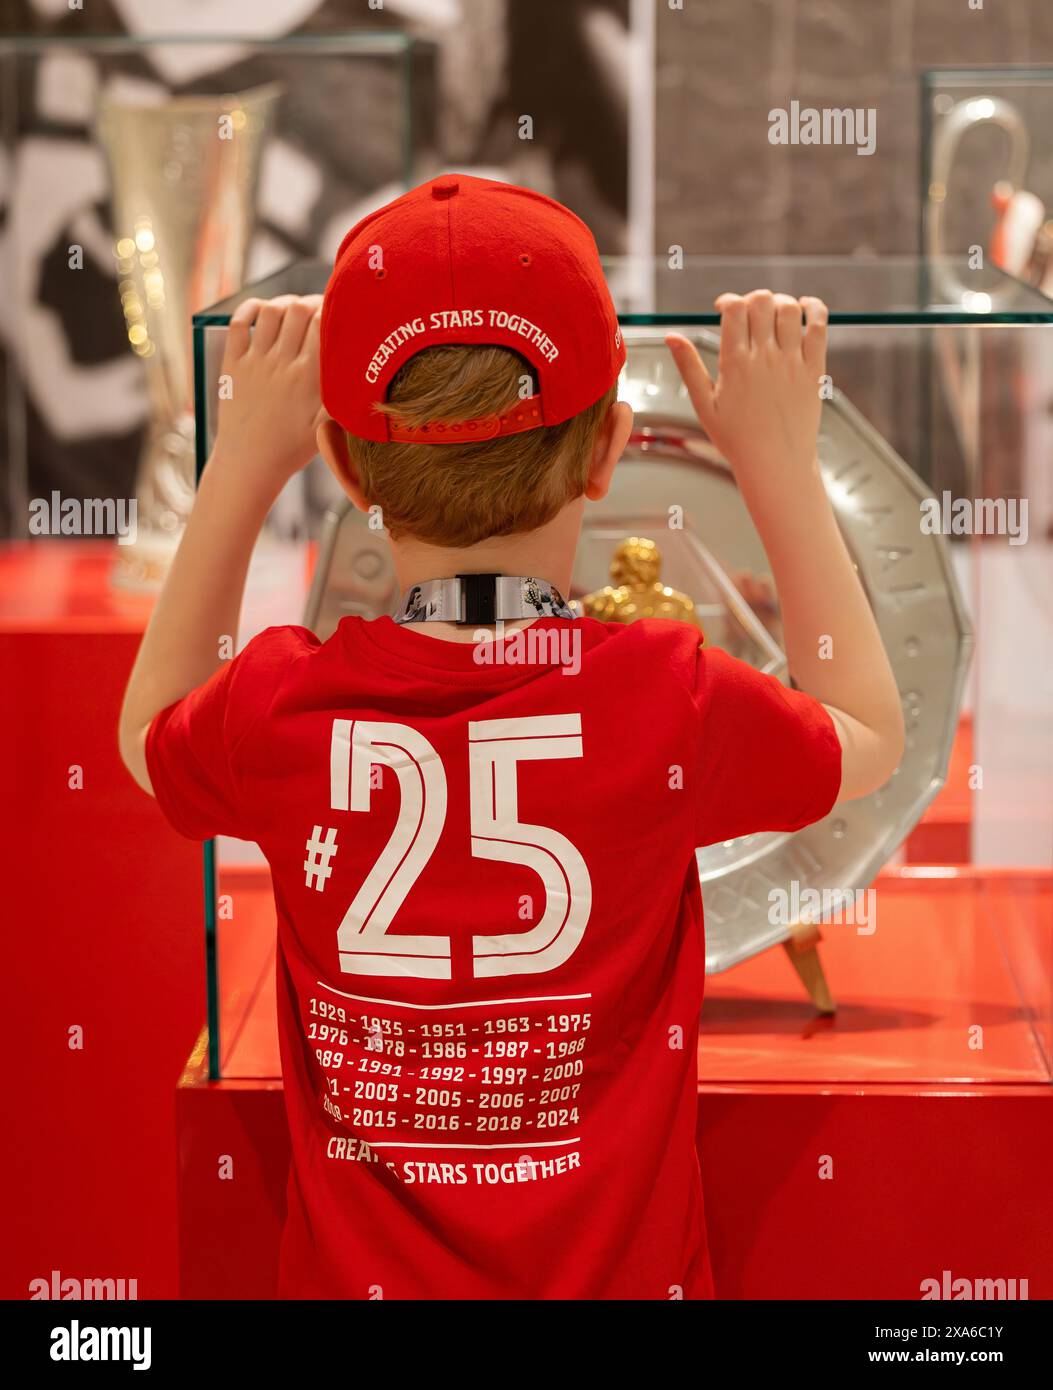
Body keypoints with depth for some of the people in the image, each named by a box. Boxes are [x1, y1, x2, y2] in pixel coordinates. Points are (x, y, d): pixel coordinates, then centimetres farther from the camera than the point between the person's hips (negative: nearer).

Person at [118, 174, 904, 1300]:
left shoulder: (283, 708, -16)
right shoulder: (671, 700, -20)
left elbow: (150, 735, 9)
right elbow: (870, 735, 2)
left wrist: (241, 466, 10)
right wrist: (781, 464, 6)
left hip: (356, 1277, 1)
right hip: (618, 1274, -1)